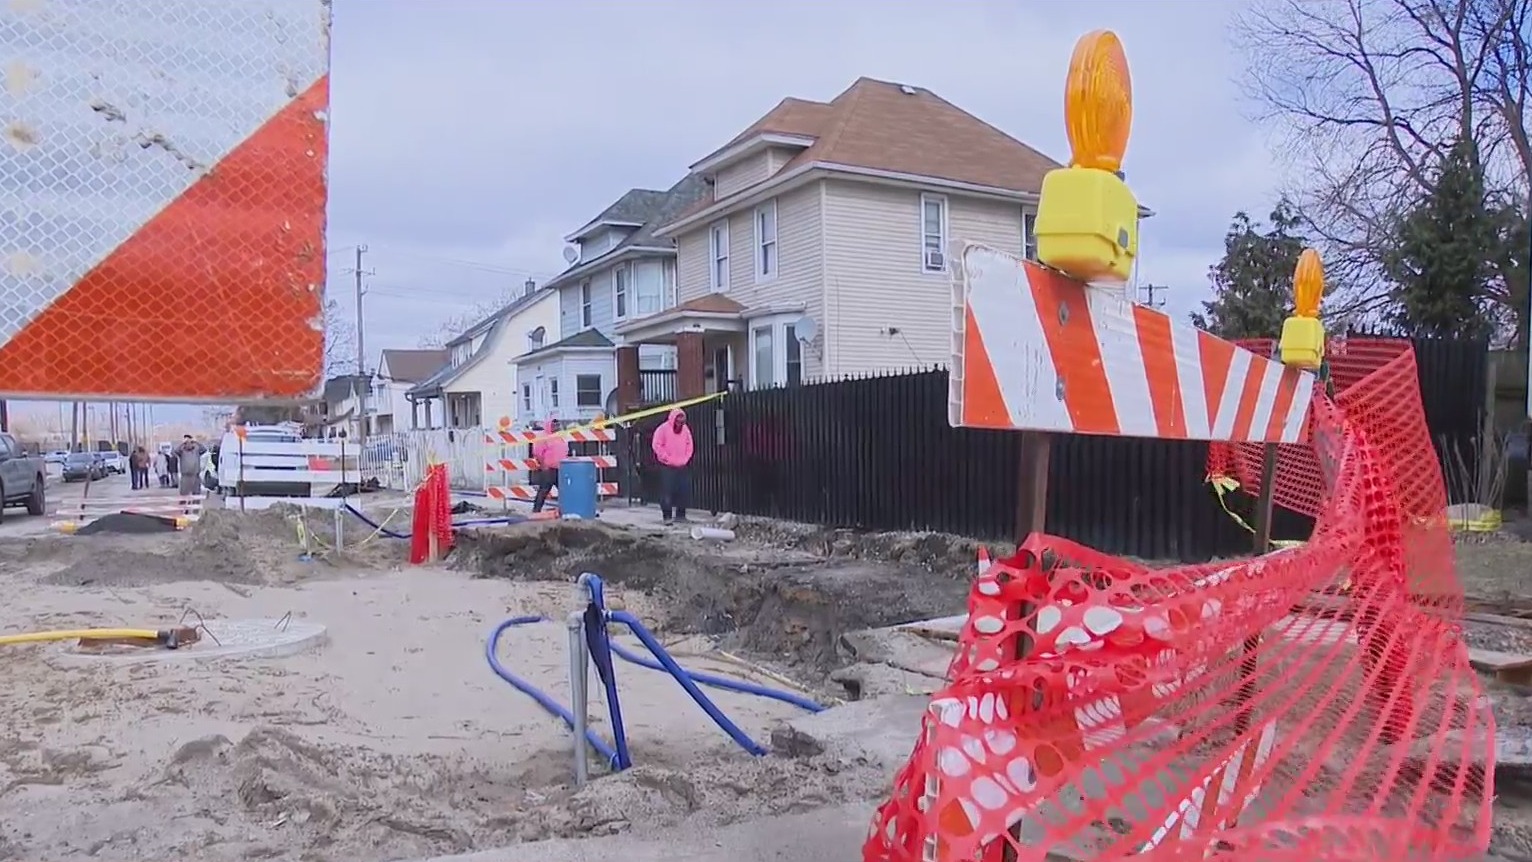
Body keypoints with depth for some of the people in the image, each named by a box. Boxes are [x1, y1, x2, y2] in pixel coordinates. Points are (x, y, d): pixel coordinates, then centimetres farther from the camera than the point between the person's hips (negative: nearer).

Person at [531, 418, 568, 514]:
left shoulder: (561, 437, 17)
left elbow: (565, 452, 25)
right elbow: (537, 453, -12)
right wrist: (543, 465, -16)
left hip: (561, 469, 7)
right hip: (547, 469, -7)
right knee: (543, 490, -8)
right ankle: (536, 510, -5)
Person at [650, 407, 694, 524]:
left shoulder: (685, 429, 7)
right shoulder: (663, 429, -8)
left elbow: (689, 445, 14)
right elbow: (656, 445, -10)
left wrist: (685, 459, 2)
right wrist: (668, 459, -12)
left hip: (682, 466, 5)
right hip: (667, 466, -5)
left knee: (682, 490, 5)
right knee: (667, 490, -6)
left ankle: (681, 515, 13)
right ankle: (666, 516, -2)